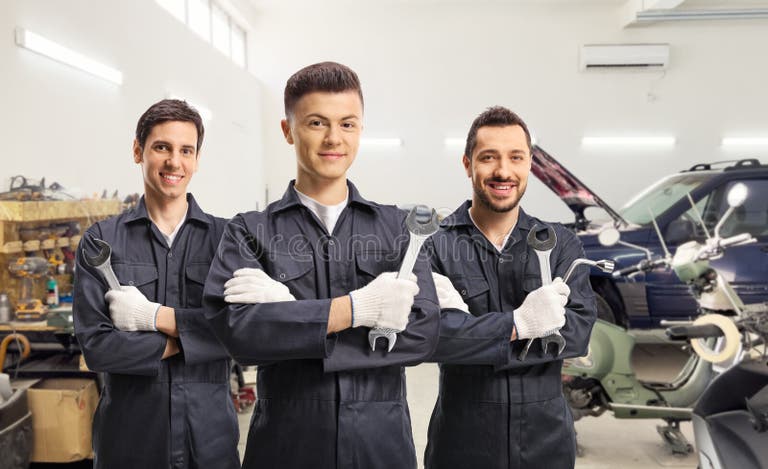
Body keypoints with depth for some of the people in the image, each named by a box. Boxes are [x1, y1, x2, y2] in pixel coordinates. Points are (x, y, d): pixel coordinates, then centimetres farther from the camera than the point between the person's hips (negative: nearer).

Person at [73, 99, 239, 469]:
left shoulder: (225, 237, -1)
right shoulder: (100, 241, -1)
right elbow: (95, 346, -9)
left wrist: (156, 316, -15)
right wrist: (191, 337, -13)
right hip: (128, 433, 0)